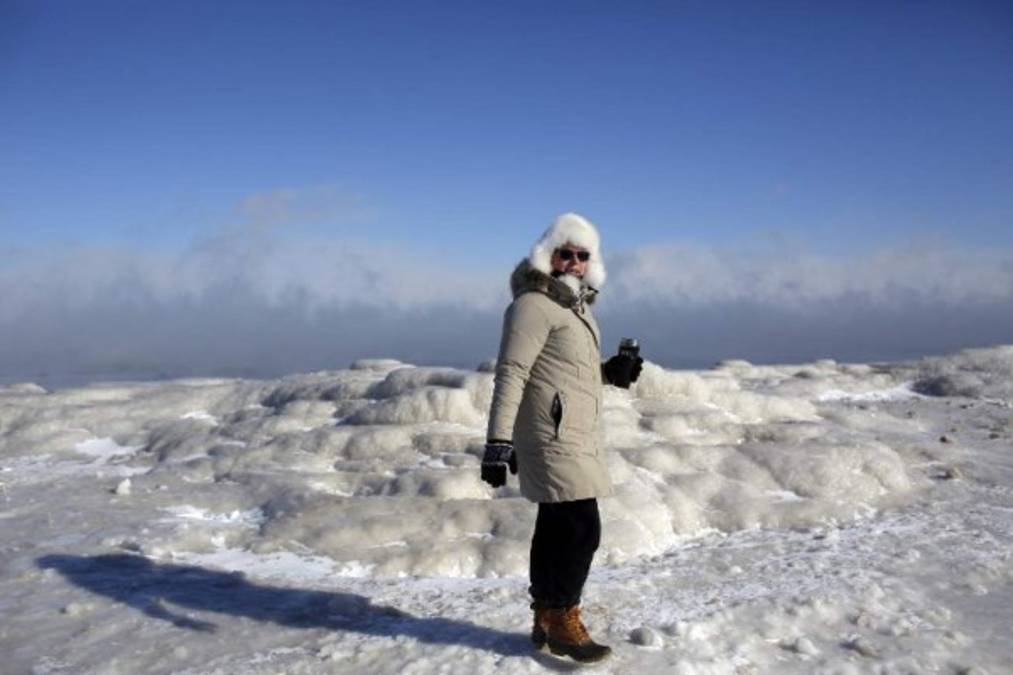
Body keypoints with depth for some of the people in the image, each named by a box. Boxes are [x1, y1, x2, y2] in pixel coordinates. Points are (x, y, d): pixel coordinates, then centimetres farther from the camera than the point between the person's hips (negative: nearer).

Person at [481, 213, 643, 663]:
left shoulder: (576, 305, 16)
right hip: (554, 437, -10)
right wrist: (498, 441, -23)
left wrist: (611, 371, 5)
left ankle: (545, 618, 26)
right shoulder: (535, 304, -13)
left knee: (557, 527, 15)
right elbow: (511, 373, -19)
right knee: (582, 528, -10)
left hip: (573, 437, 10)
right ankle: (563, 623, 3)